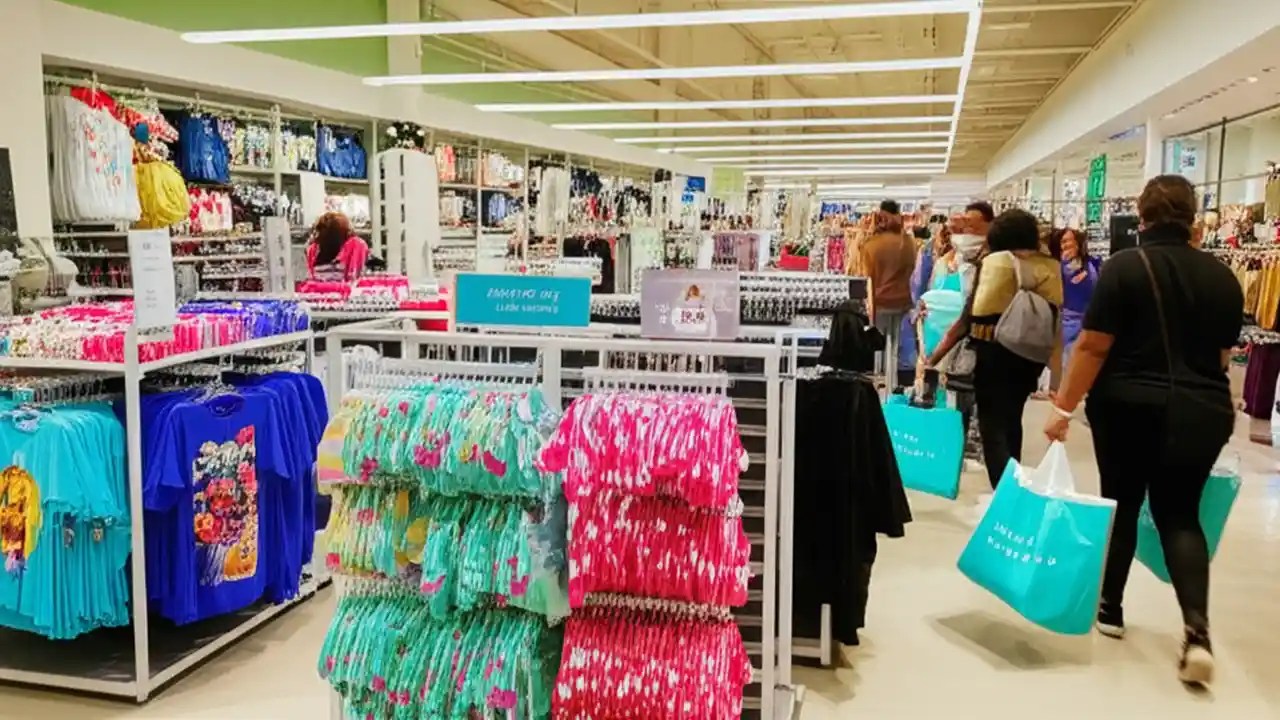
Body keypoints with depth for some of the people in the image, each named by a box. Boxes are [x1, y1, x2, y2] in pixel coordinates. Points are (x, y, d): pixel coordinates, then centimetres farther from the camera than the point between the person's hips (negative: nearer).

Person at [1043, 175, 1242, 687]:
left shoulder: (1125, 266, -10)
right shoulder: (1222, 276, 5)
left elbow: (1093, 346, -14)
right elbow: (1223, 355, 12)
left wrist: (1064, 407, -9)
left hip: (1130, 407, -3)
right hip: (1202, 413, 3)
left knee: (1121, 504, 13)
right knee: (1180, 515, 9)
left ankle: (1110, 610, 25)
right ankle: (1198, 632, -7)